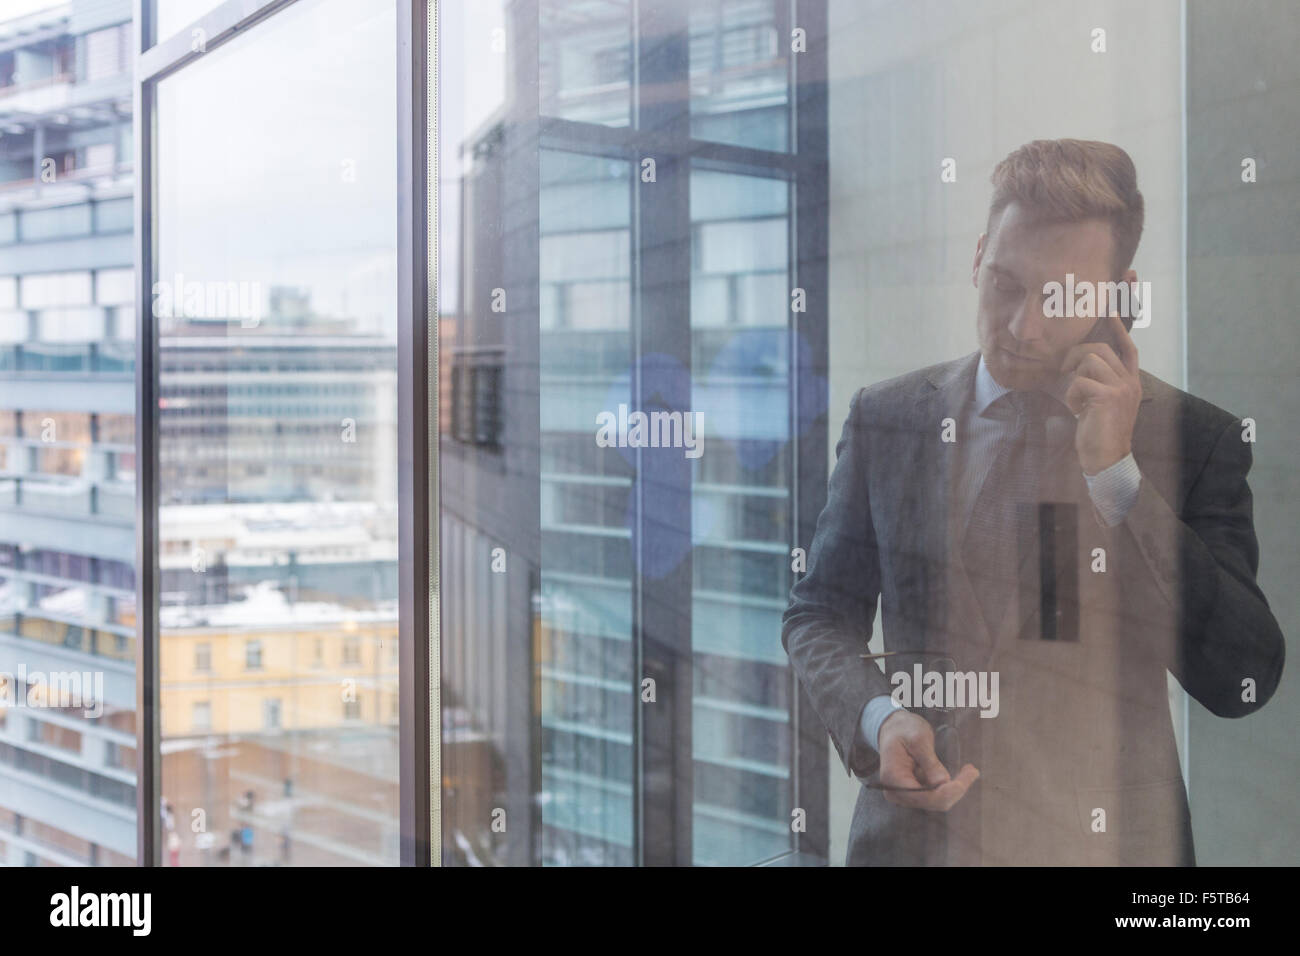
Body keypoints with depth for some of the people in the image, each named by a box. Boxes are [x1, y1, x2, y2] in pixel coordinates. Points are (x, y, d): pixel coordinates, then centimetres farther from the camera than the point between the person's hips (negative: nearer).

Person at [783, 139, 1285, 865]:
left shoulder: (1196, 439, -7)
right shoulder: (886, 418, -1)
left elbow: (1242, 686, -14)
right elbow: (820, 613, 6)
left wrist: (1116, 474, -20)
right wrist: (877, 717, -15)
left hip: (1107, 839, -1)